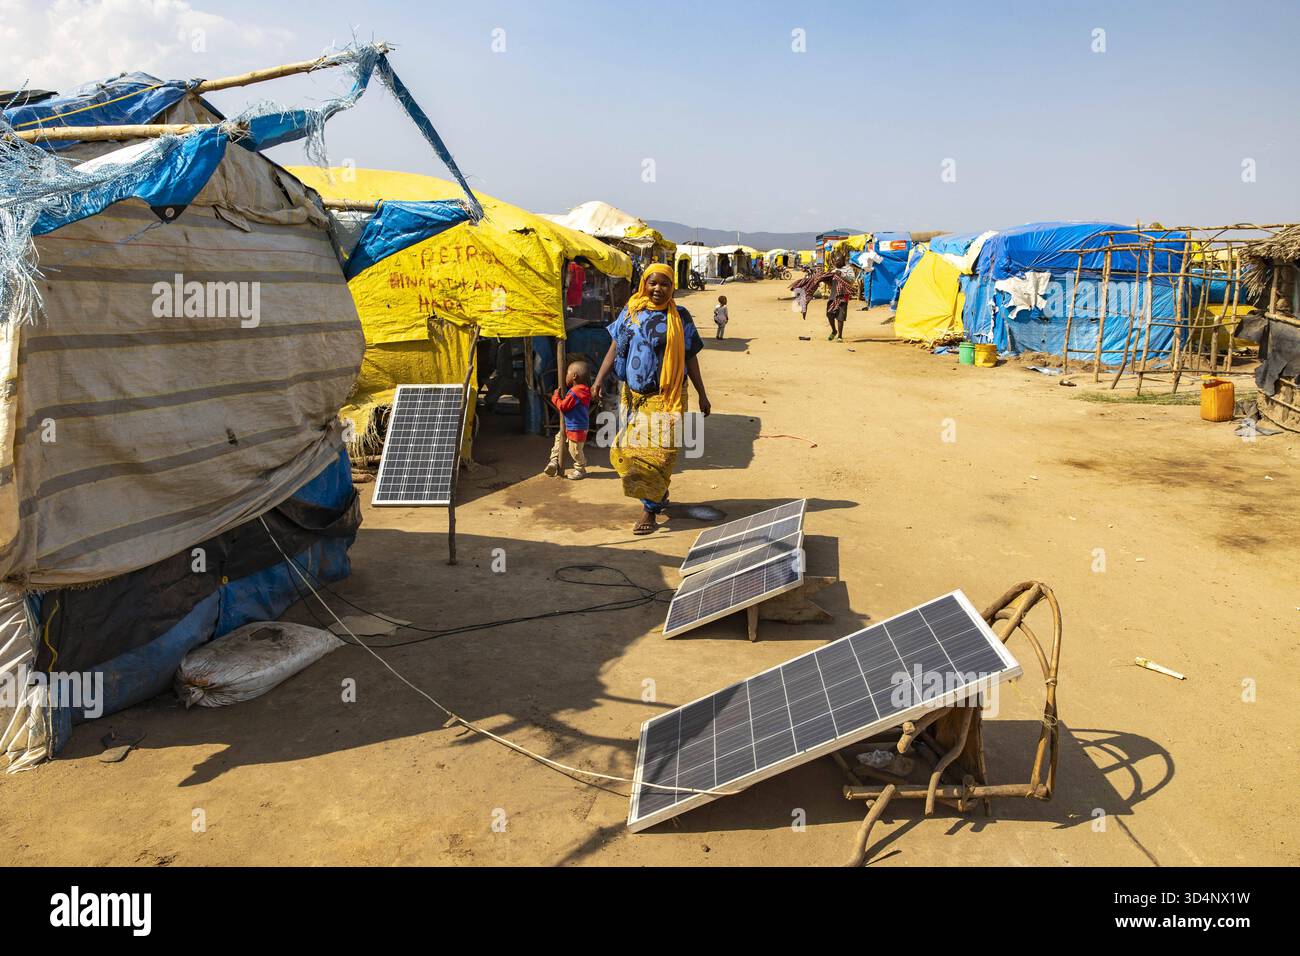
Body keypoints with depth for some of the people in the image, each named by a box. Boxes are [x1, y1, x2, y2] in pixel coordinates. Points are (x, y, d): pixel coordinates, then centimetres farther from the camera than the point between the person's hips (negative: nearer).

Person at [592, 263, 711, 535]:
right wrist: (600, 378, -11)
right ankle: (659, 494, 29)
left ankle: (650, 509, 0)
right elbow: (615, 348, 3)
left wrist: (702, 395, 6)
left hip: (666, 396, -3)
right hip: (634, 394, 3)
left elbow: (690, 359, 6)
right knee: (628, 450, 8)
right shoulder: (630, 313, 7)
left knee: (657, 452, -8)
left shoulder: (680, 317, 3)